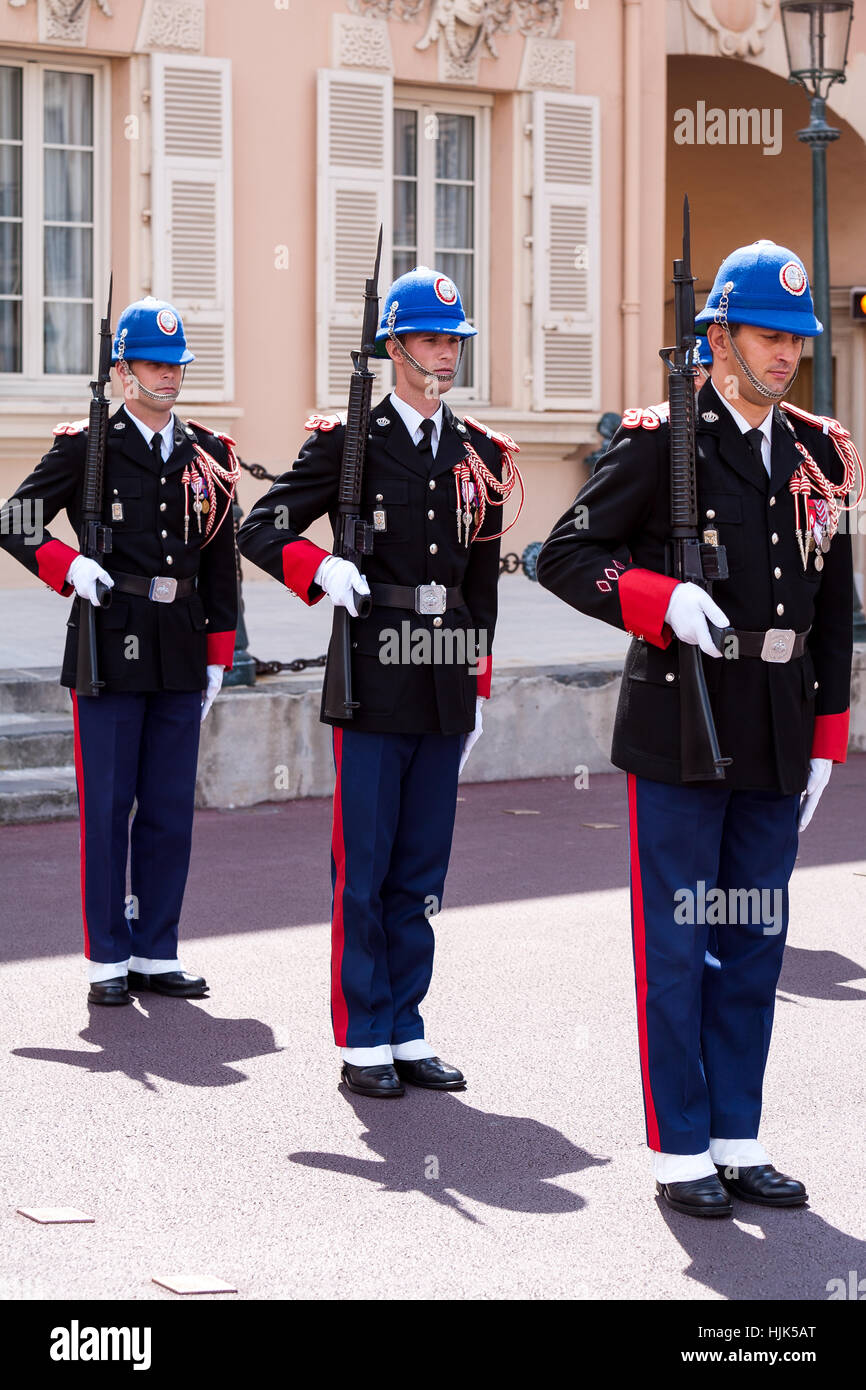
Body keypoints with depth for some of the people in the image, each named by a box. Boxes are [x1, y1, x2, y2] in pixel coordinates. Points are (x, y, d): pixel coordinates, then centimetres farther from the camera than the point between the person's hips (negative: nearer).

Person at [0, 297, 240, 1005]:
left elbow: (221, 562, 14)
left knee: (171, 808, 7)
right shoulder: (86, 447, -1)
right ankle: (109, 959, 8)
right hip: (110, 647, -4)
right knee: (107, 806, 0)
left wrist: (218, 655, 10)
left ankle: (157, 952, 16)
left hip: (181, 656, 4)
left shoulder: (208, 455, 11)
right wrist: (70, 566, -13)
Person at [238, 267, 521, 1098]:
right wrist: (322, 572, -19)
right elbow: (261, 530, -1)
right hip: (373, 679, -5)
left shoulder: (480, 454, 12)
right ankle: (363, 1041, 9)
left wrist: (478, 686, 15)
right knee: (363, 871, 0)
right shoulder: (346, 441, -2)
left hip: (445, 688, 5)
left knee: (421, 872, 10)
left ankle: (406, 1033, 18)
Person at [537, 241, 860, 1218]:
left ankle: (737, 1139, 21)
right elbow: (565, 555, -6)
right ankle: (681, 1152, 11)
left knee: (753, 945, 11)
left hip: (776, 741, 5)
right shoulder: (659, 442, -5)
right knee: (677, 944, 2)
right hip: (681, 727, -5)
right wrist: (667, 603, -19)